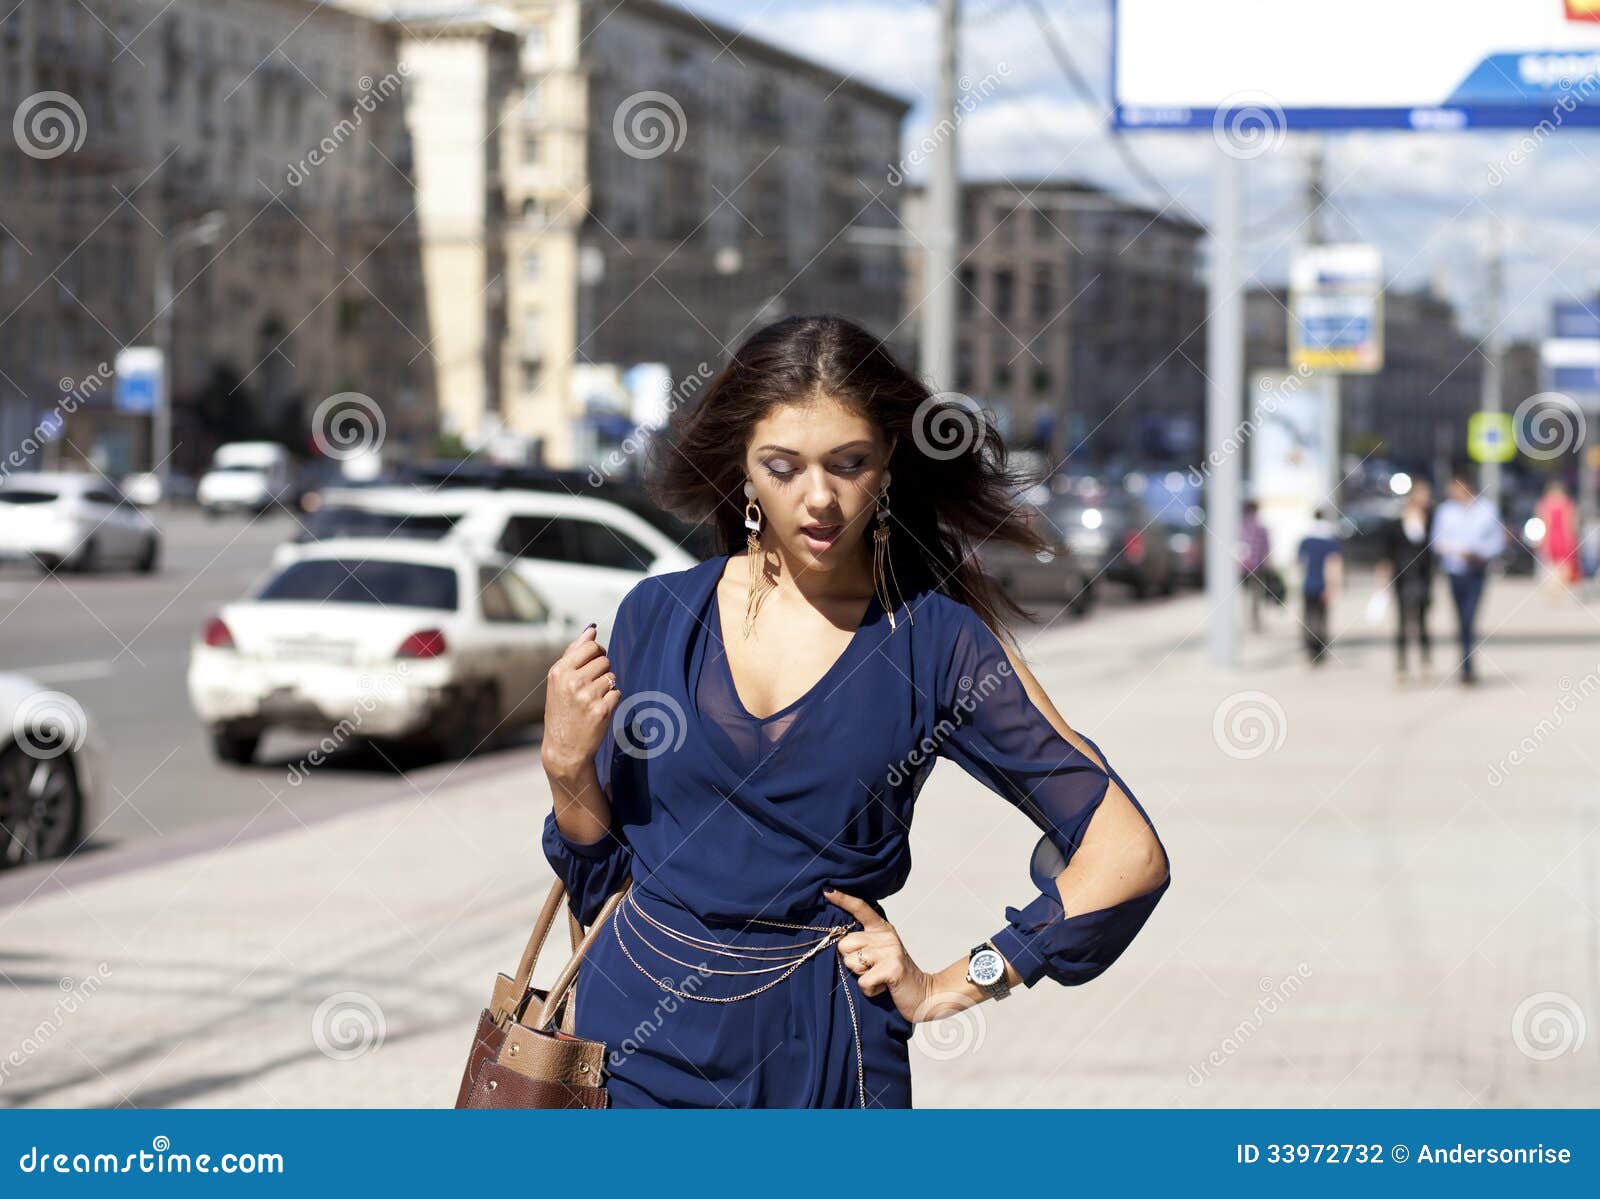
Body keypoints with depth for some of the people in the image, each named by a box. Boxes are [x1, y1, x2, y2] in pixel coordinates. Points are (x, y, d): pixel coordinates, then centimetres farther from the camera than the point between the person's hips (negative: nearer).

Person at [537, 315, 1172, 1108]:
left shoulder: (934, 641, -7)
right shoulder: (657, 615, 1)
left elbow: (1126, 854, -8)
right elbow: (601, 877, 6)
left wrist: (951, 986, -6)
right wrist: (565, 766, -12)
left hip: (816, 1045, -2)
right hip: (635, 1031, 2)